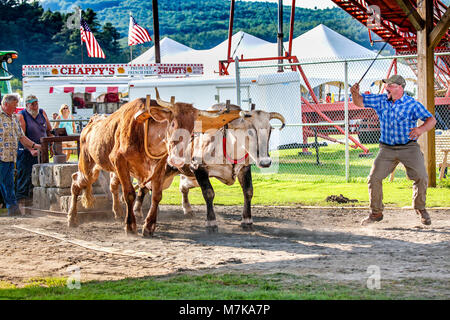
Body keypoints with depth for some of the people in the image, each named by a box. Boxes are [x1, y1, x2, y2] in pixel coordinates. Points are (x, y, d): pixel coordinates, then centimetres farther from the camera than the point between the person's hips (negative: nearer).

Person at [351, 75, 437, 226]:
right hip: (387, 148, 3)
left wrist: (421, 129, -34)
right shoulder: (381, 100, 3)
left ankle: (420, 209, 12)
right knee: (374, 178, -5)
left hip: (409, 147, -3)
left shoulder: (412, 104, -9)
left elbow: (431, 120, -12)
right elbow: (360, 102, 7)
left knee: (421, 177, -12)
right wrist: (355, 93, -17)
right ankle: (376, 212, 10)